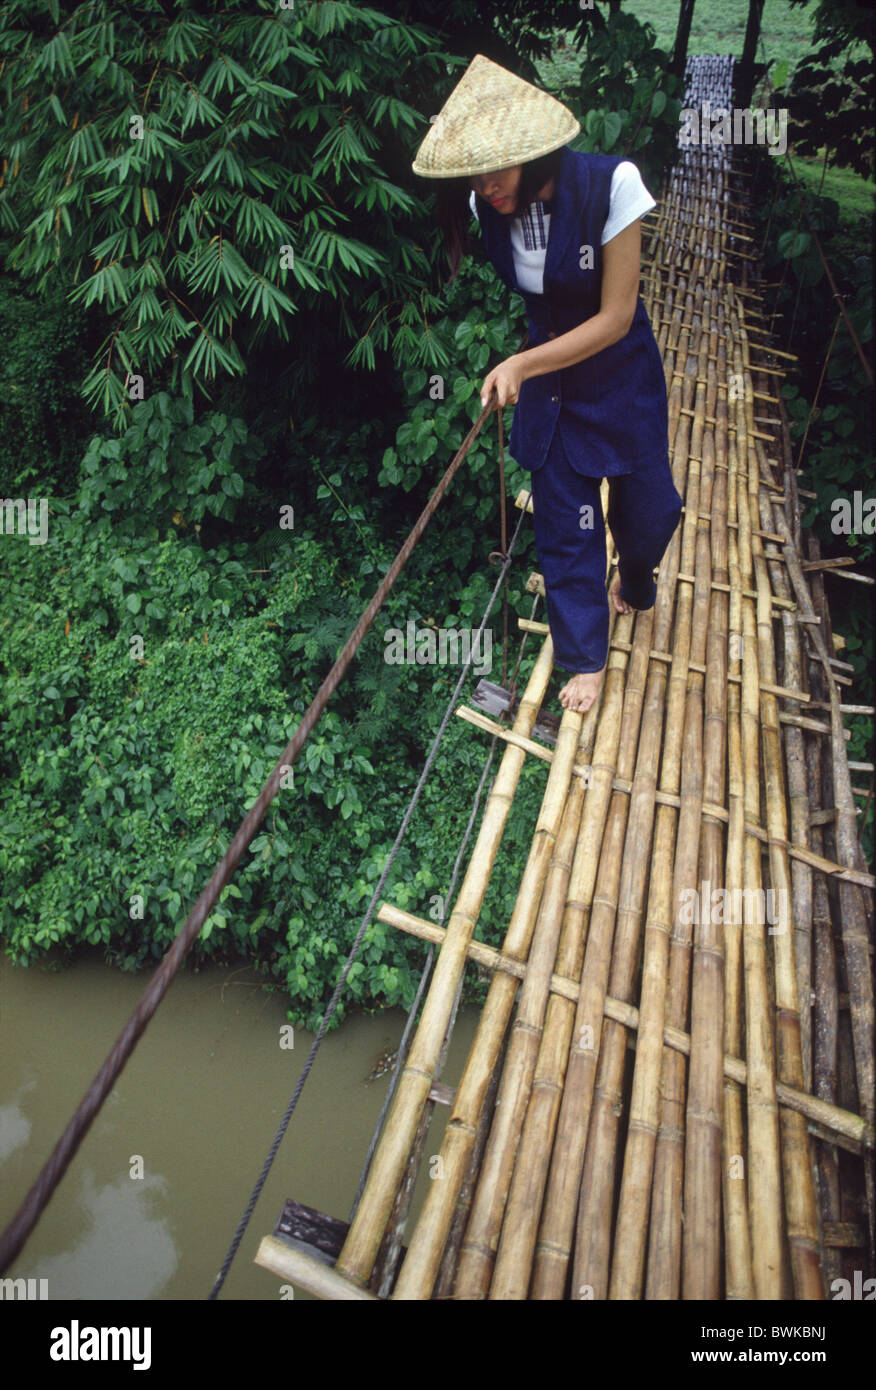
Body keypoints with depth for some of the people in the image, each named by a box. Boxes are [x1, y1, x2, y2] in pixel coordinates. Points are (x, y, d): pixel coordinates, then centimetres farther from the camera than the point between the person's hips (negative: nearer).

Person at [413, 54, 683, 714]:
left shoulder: (608, 185, -26)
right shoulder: (487, 206, -13)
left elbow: (614, 317, -24)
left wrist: (522, 364, -28)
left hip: (621, 373, -2)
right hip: (545, 378, 2)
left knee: (647, 506, 13)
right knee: (564, 521, 4)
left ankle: (635, 582, 50)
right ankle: (586, 656, 21)